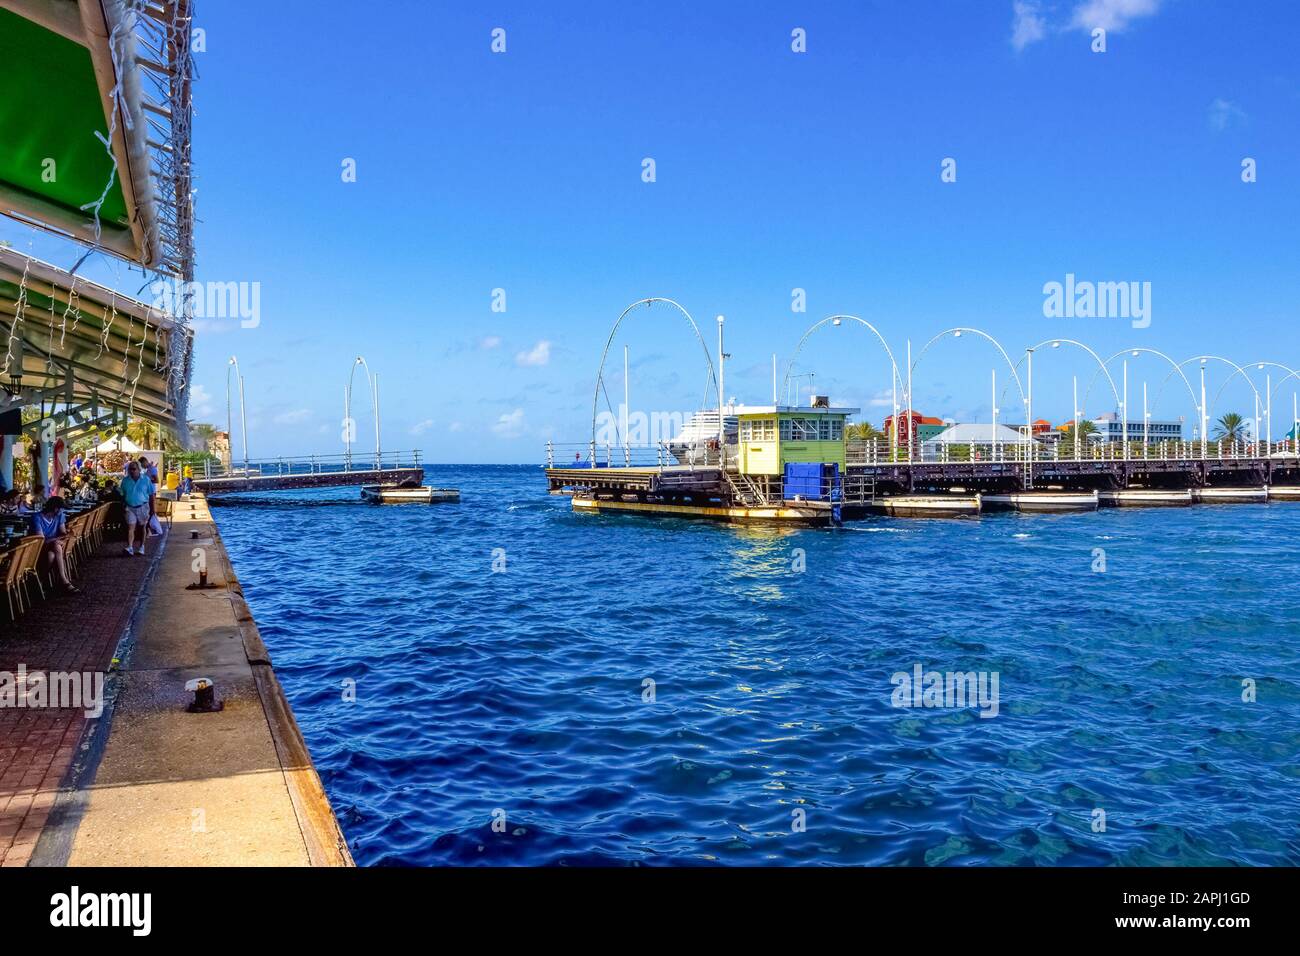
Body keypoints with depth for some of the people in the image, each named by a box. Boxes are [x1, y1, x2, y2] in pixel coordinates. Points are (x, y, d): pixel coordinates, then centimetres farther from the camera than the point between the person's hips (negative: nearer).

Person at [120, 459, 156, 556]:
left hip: (142, 507, -1)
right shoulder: (125, 480, 3)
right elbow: (122, 495, 11)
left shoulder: (146, 479, -2)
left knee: (142, 527, 10)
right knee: (130, 527, -11)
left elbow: (152, 495, 1)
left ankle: (141, 547, 21)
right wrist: (123, 507, 6)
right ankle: (130, 548, -19)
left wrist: (153, 508, -2)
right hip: (130, 507, 1)